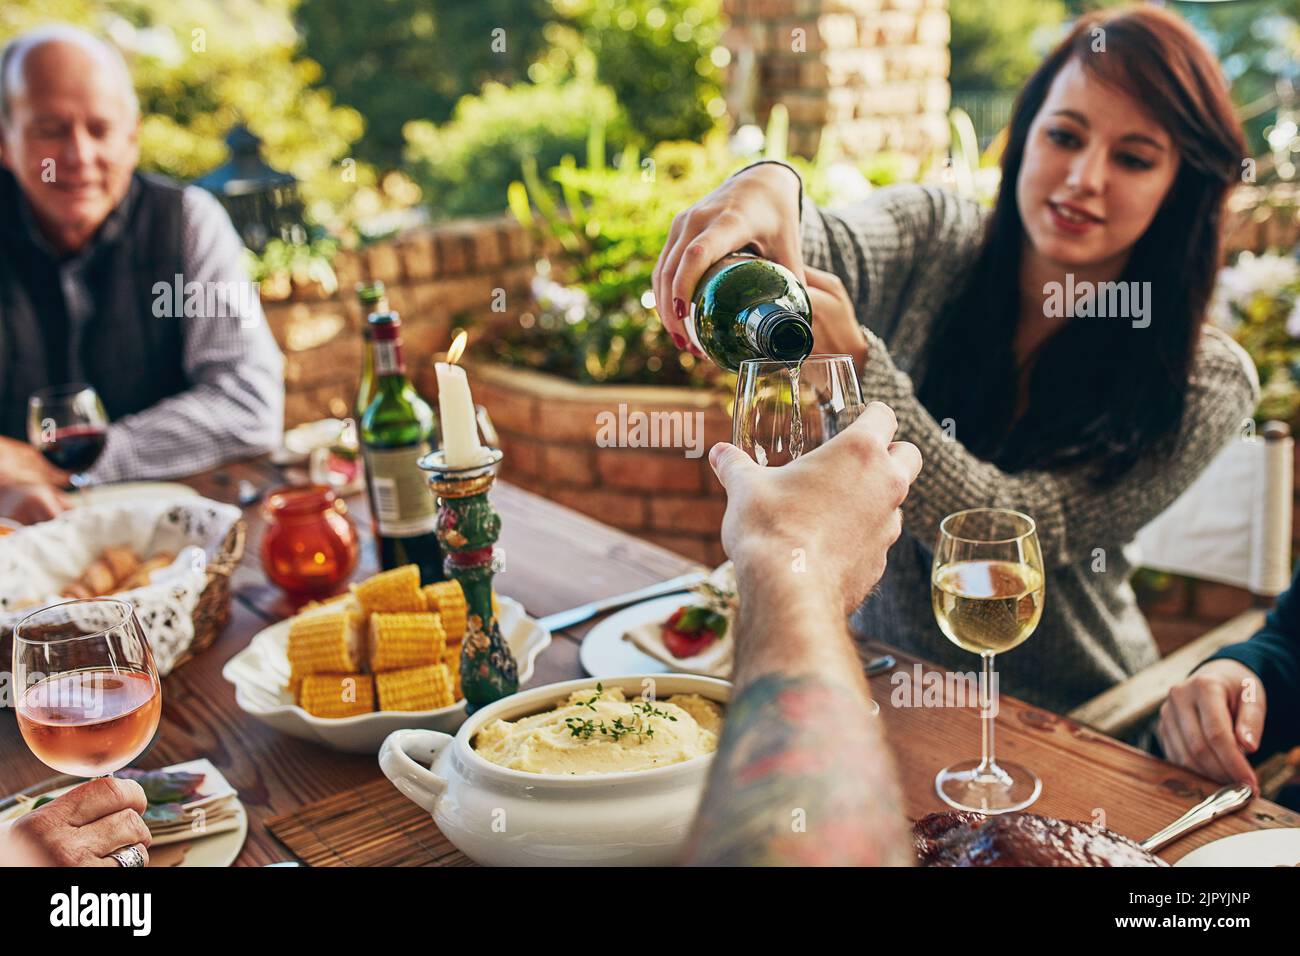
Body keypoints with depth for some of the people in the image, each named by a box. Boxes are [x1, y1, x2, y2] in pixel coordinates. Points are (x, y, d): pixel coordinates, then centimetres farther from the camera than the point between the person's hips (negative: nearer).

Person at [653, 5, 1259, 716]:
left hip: (1060, 720, -2)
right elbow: (817, 251, -24)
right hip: (878, 672, 3)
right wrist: (765, 186, -48)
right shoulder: (931, 237, -3)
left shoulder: (1205, 384, -11)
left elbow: (1012, 536, -21)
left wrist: (853, 365, -34)